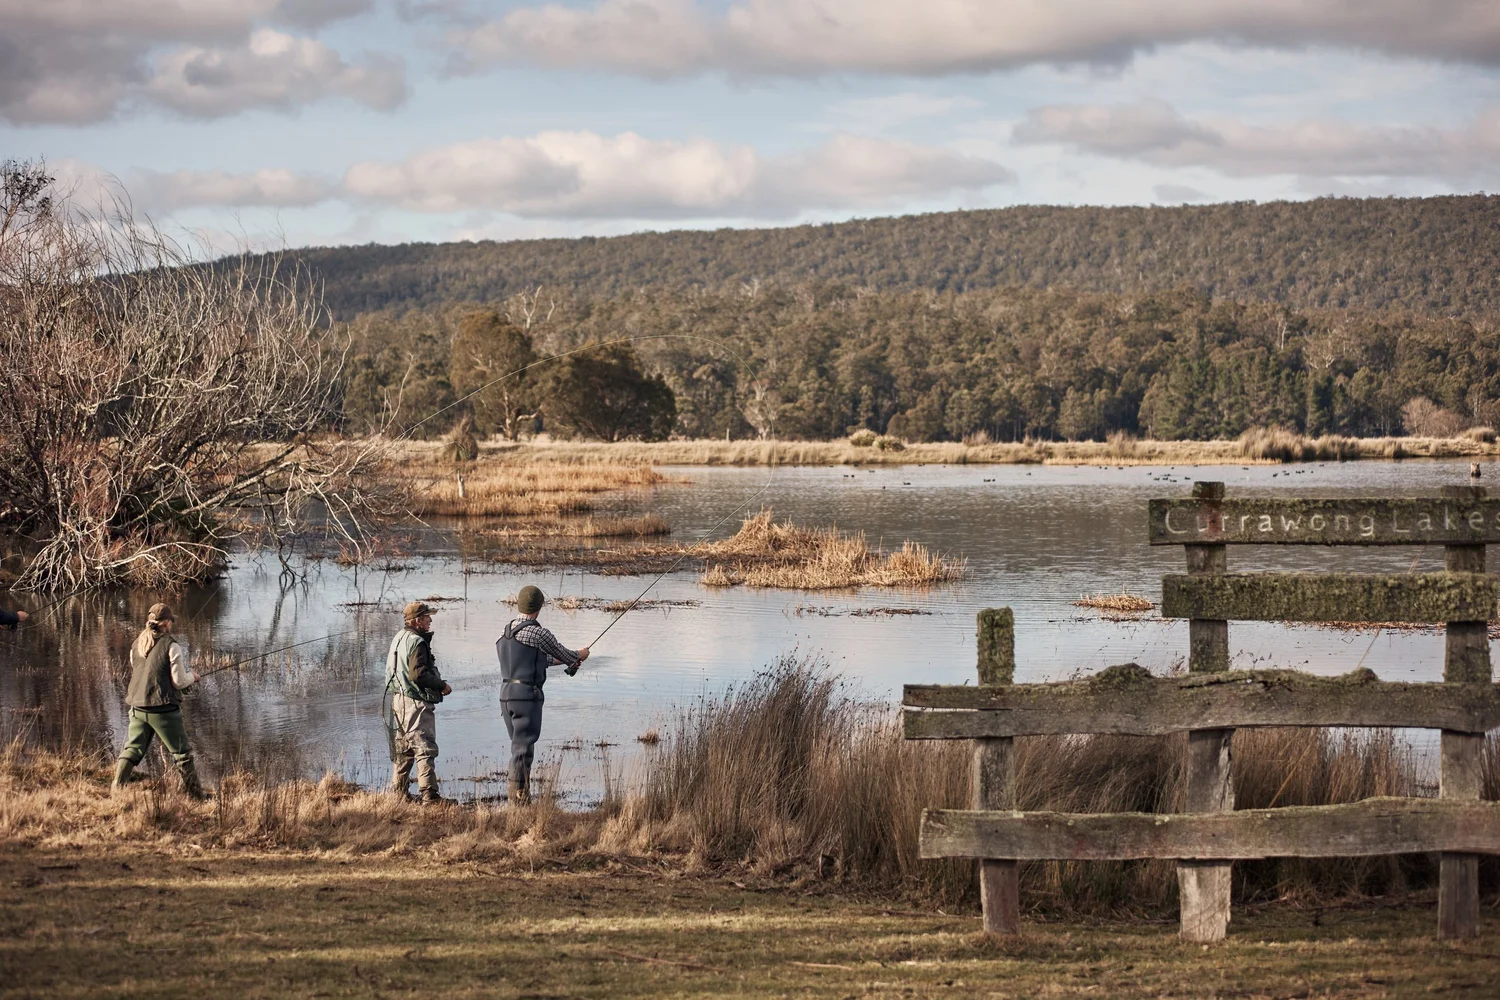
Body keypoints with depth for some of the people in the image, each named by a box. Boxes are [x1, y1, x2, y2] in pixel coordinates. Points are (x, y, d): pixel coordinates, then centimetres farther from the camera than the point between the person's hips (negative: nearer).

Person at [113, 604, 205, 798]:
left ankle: (117, 787, 1)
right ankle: (194, 793, 13)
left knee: (132, 749, 12)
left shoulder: (136, 645, 7)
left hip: (138, 707, 5)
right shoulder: (171, 646, -12)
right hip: (163, 709, -5)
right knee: (182, 753, 7)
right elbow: (179, 681, -11)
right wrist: (191, 676, 11)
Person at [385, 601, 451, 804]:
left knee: (402, 749, 15)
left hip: (398, 700, 9)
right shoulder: (417, 642, -16)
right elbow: (418, 674, -23)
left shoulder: (399, 638, 13)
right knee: (425, 748, -8)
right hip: (415, 703, -9)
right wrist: (442, 685, -11)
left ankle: (399, 791, 18)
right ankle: (429, 794, -12)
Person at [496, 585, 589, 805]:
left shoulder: (506, 633, 13)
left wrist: (564, 659, 37)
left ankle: (519, 798, 20)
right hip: (527, 695, -8)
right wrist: (580, 655, 28)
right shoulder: (538, 634, -11)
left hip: (506, 694, 8)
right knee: (523, 748, -6)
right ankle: (519, 801, -6)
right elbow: (562, 653, 5)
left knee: (520, 746, 16)